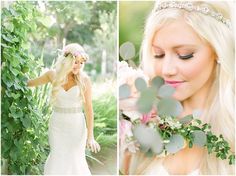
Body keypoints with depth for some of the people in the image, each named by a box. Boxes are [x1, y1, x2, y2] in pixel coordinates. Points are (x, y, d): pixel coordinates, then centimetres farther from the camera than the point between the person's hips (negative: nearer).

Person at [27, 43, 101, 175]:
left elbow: (89, 109, -10)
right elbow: (31, 83, 13)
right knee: (57, 159, 4)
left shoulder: (84, 79, -11)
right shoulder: (53, 75, -5)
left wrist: (90, 136, -13)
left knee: (76, 160, 1)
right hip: (57, 124, 2)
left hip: (76, 125, -2)